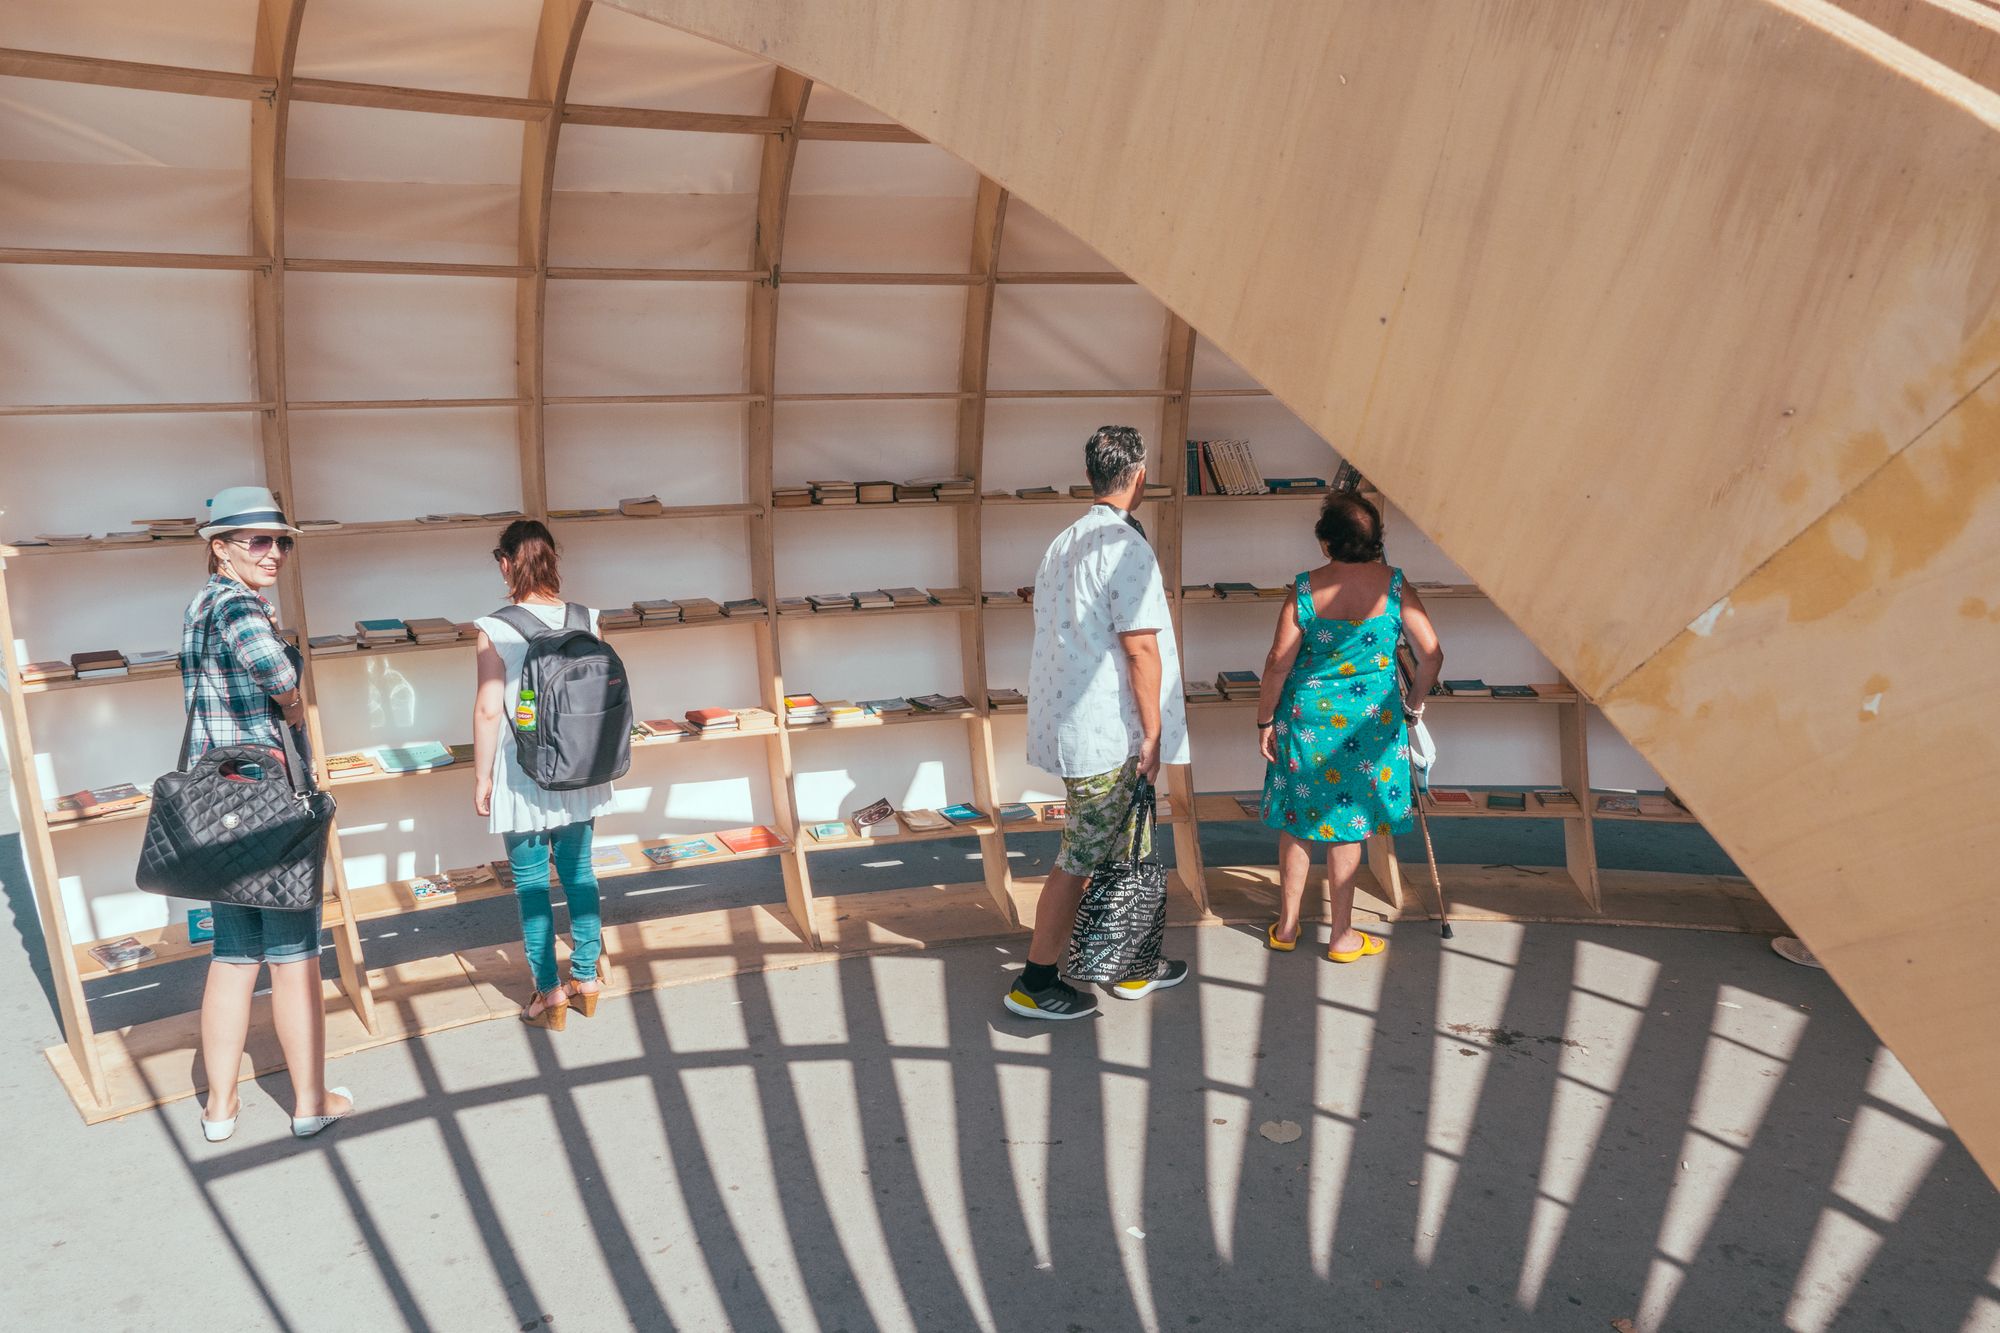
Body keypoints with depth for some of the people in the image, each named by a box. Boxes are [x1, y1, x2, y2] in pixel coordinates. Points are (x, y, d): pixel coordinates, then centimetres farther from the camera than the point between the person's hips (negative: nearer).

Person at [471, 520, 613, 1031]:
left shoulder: (495, 629, -13)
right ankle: (587, 979, 24)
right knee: (579, 871, 15)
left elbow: (488, 710, -12)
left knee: (531, 881, 7)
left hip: (521, 772, -4)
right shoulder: (586, 620, -2)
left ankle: (550, 995, 14)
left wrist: (482, 777, -2)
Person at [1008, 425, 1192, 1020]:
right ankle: (1034, 984, 10)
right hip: (1106, 732, -9)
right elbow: (1140, 648, -20)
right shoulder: (1126, 547, -16)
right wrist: (1152, 734, -14)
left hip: (1067, 720, 9)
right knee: (1081, 857, 0)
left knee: (1123, 849, 19)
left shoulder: (1063, 542, 12)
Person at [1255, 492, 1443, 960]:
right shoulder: (1394, 586, -6)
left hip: (1306, 716, 0)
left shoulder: (1305, 590, -10)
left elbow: (1279, 661, -9)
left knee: (1297, 822, 14)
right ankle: (1342, 936, 18)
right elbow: (1431, 654, -5)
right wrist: (1414, 706, 11)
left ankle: (1286, 925, 24)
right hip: (1369, 719, 0)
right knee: (1346, 823, 11)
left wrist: (1264, 720, 2)